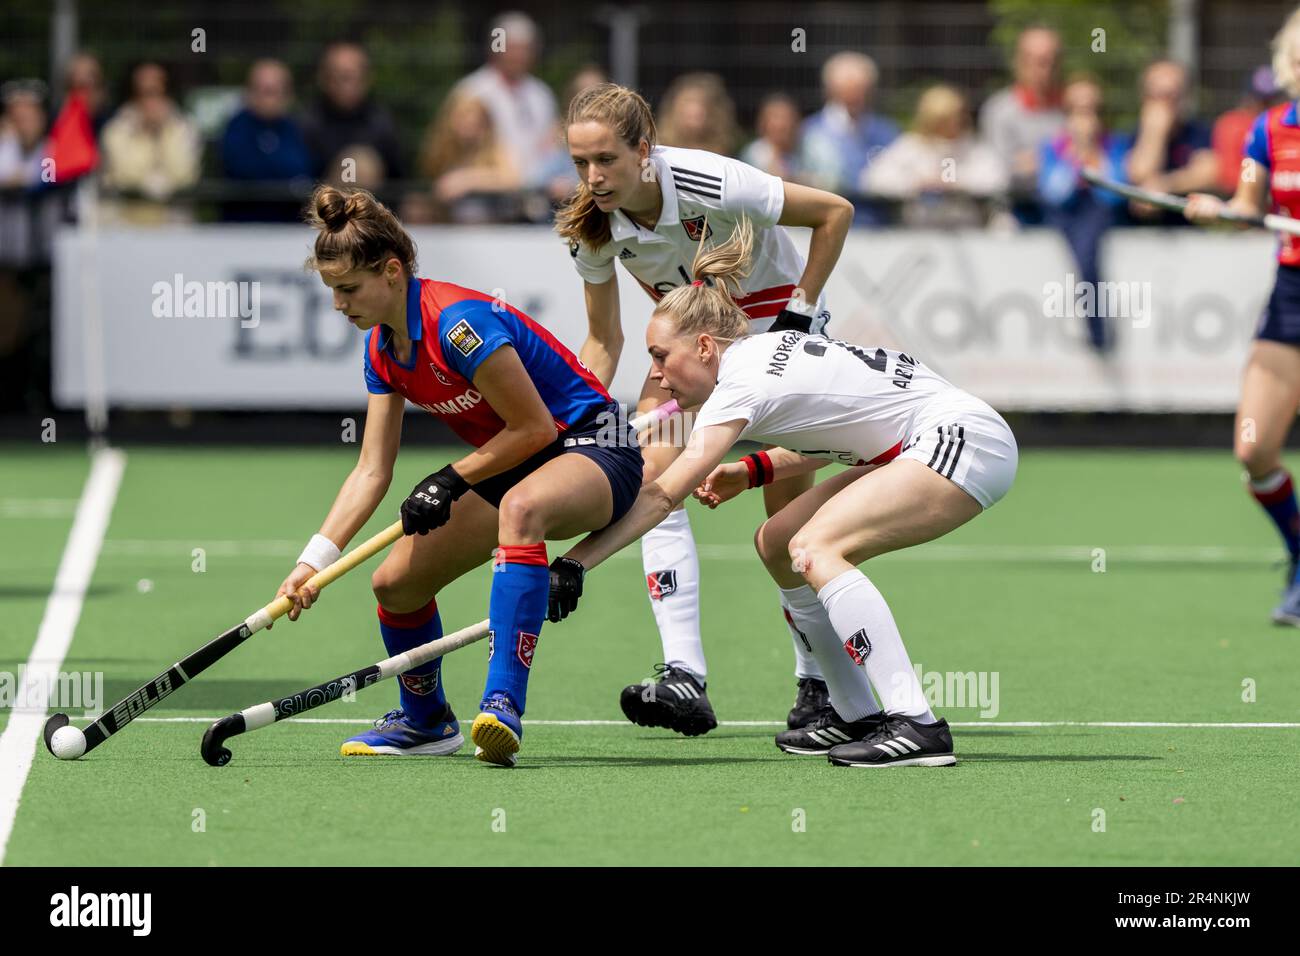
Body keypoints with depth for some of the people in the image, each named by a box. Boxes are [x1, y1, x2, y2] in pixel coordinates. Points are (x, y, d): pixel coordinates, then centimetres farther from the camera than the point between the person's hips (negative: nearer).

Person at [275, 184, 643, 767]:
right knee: (394, 582, 5)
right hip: (515, 469, 9)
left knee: (521, 507, -43)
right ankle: (425, 722, 30)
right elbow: (371, 470, 3)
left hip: (592, 446, -9)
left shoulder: (457, 322, -27)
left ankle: (504, 705, -49)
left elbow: (535, 428, -23)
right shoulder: (382, 350, 1)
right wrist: (314, 561, -6)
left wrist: (451, 480, -17)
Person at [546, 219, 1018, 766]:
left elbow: (663, 496, -23)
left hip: (966, 439, -11)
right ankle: (858, 717, 14)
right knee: (776, 543, 11)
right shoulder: (765, 350, 10)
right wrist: (752, 471, 10)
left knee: (815, 547, -24)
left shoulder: (743, 383, -17)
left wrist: (573, 563, -24)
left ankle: (917, 726, -30)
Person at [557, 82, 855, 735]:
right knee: (654, 476, -18)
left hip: (775, 327, -4)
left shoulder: (711, 186, -32)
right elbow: (603, 341, -2)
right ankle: (684, 680, -26)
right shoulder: (590, 227, -16)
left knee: (787, 512, -8)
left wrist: (802, 311, -16)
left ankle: (819, 682, 10)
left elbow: (835, 212, -18)